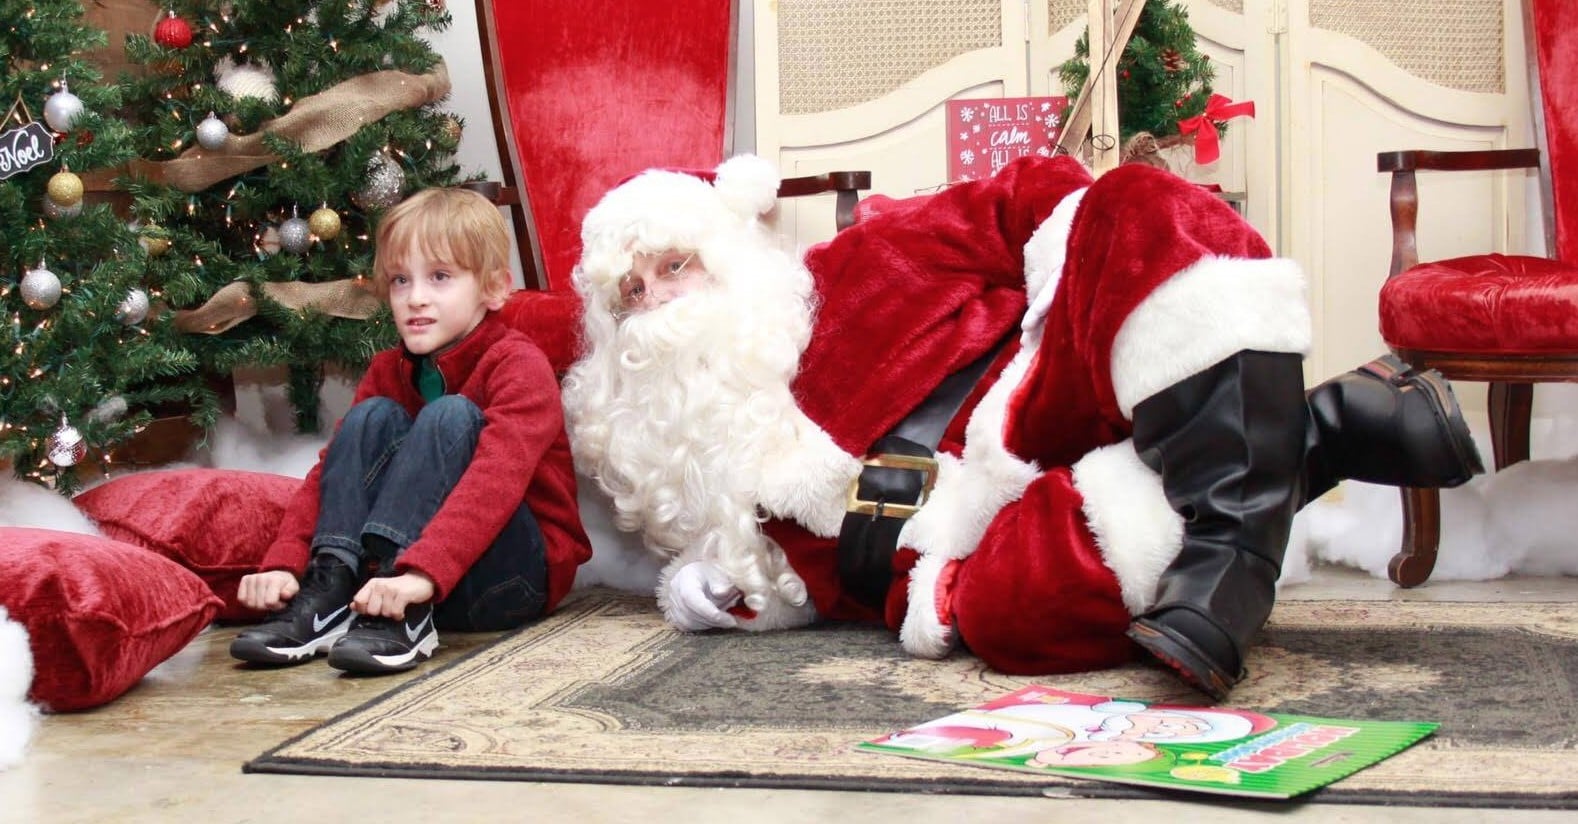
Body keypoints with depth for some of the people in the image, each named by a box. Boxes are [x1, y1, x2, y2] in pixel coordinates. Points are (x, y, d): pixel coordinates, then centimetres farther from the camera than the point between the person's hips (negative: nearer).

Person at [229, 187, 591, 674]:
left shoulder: (519, 365, -12)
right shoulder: (389, 371, 9)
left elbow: (497, 478, -28)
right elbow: (330, 472, 1)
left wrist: (422, 574, -42)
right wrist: (282, 563, -17)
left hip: (514, 576, -5)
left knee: (452, 416, -24)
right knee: (374, 415, -10)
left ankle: (401, 615, -35)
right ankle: (330, 591, -24)